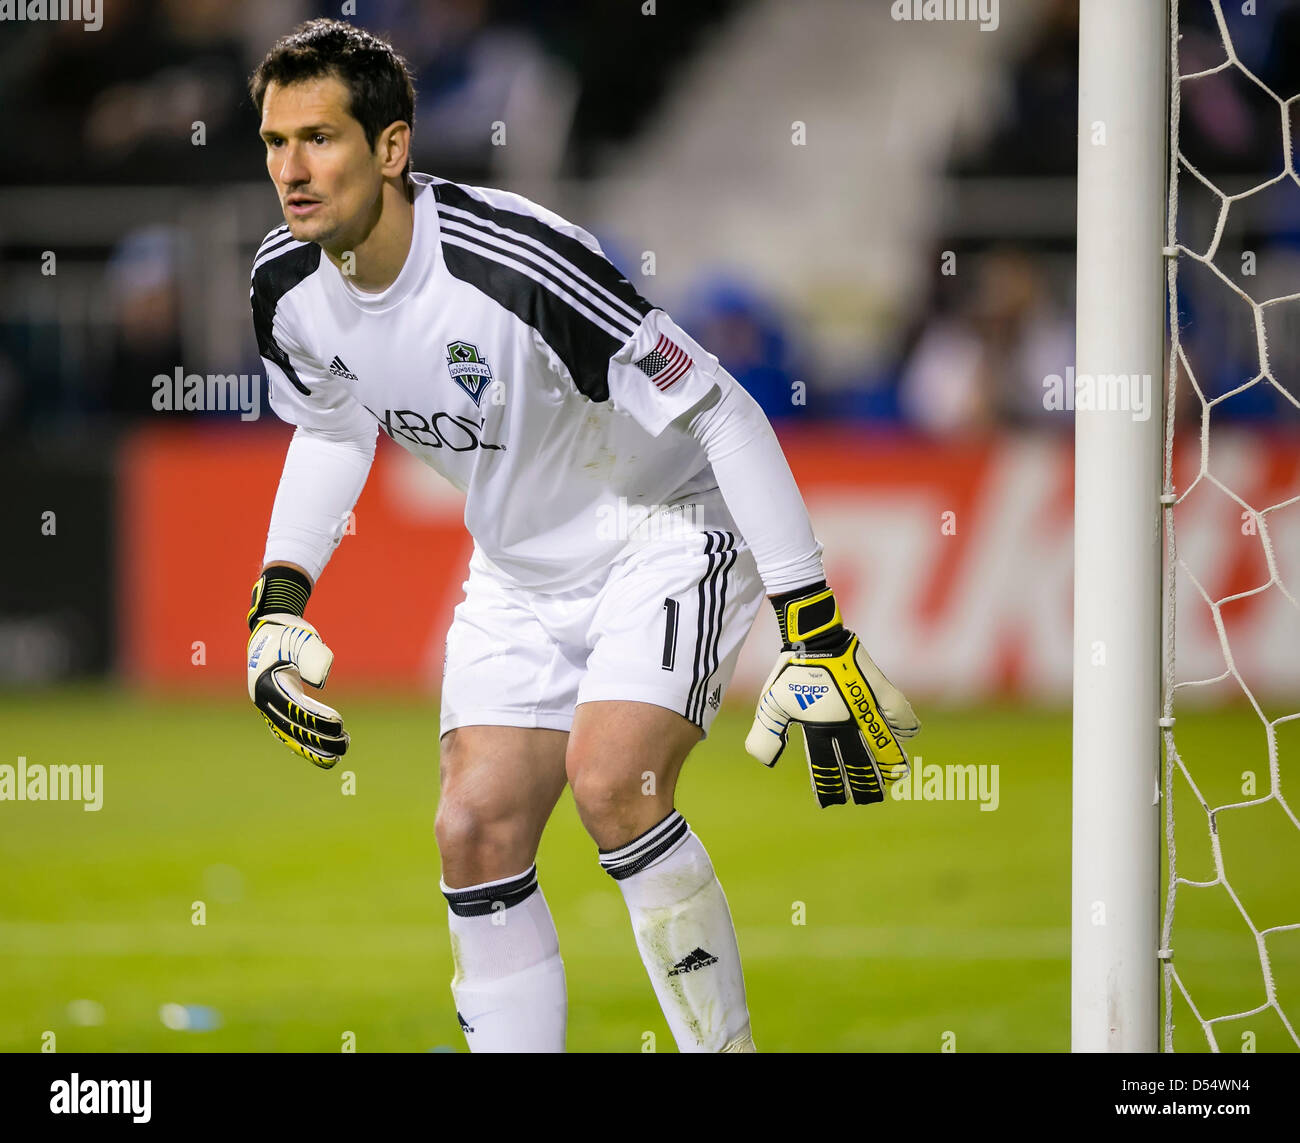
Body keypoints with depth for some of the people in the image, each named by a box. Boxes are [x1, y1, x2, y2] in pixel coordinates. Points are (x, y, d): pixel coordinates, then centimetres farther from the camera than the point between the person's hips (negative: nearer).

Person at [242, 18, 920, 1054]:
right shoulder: (288, 287, -11)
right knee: (477, 837, -4)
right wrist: (280, 598, 2)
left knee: (611, 783, -27)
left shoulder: (516, 262, -33)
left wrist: (819, 638, -28)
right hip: (523, 568, 7)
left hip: (667, 531, -7)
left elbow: (725, 418, -27)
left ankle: (725, 1046, -14)